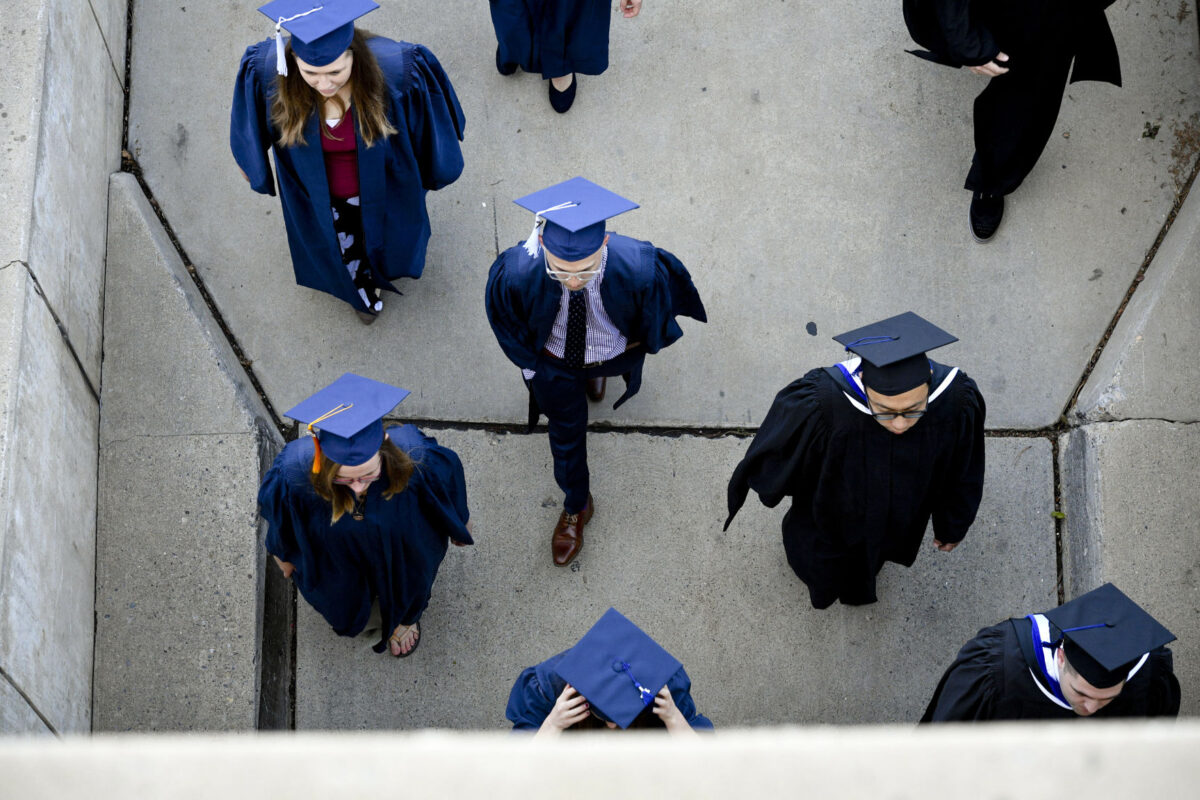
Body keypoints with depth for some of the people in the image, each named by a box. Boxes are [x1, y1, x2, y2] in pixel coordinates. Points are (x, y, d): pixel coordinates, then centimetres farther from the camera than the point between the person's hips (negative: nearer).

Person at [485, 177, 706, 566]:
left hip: (617, 352, 0)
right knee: (566, 430, 23)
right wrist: (528, 359, -1)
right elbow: (505, 314, -17)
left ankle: (596, 372, 75)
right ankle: (576, 507, 52)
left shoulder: (638, 269, -45)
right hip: (553, 358, 0)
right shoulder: (517, 273, -44)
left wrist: (649, 339, 2)